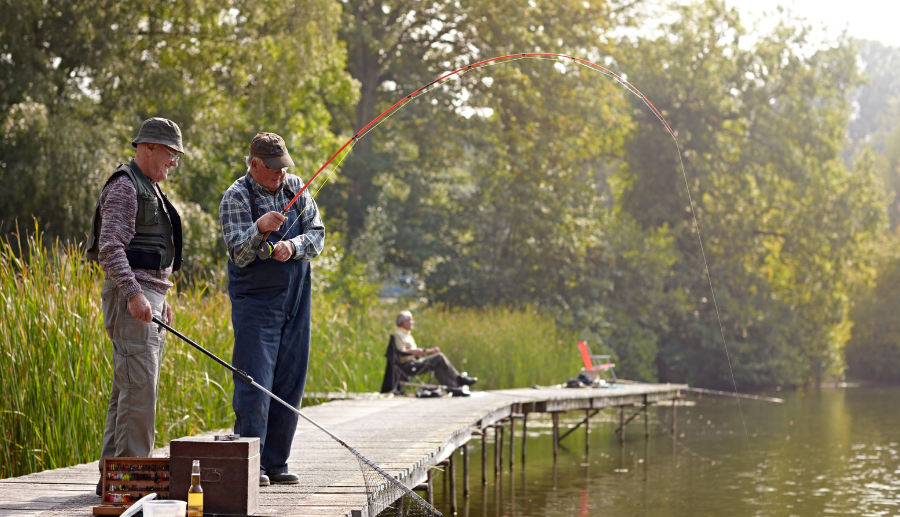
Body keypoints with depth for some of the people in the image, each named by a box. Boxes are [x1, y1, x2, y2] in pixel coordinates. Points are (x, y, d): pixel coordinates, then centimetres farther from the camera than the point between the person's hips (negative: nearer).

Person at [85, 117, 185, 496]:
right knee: (138, 386, -13)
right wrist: (134, 294, -26)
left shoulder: (151, 190, 23)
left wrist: (161, 298, 24)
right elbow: (110, 248, -18)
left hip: (149, 297, 10)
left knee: (129, 389, 9)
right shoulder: (124, 187, -9)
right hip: (132, 297, -10)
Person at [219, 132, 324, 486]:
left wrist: (291, 246, -19)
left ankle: (276, 463, 14)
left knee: (290, 385, 6)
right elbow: (239, 255, -15)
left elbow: (317, 236, 1)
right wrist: (260, 231, -35)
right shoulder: (236, 197, -8)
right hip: (254, 301, -5)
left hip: (296, 301, 5)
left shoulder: (296, 188, 7)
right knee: (254, 382, -11)